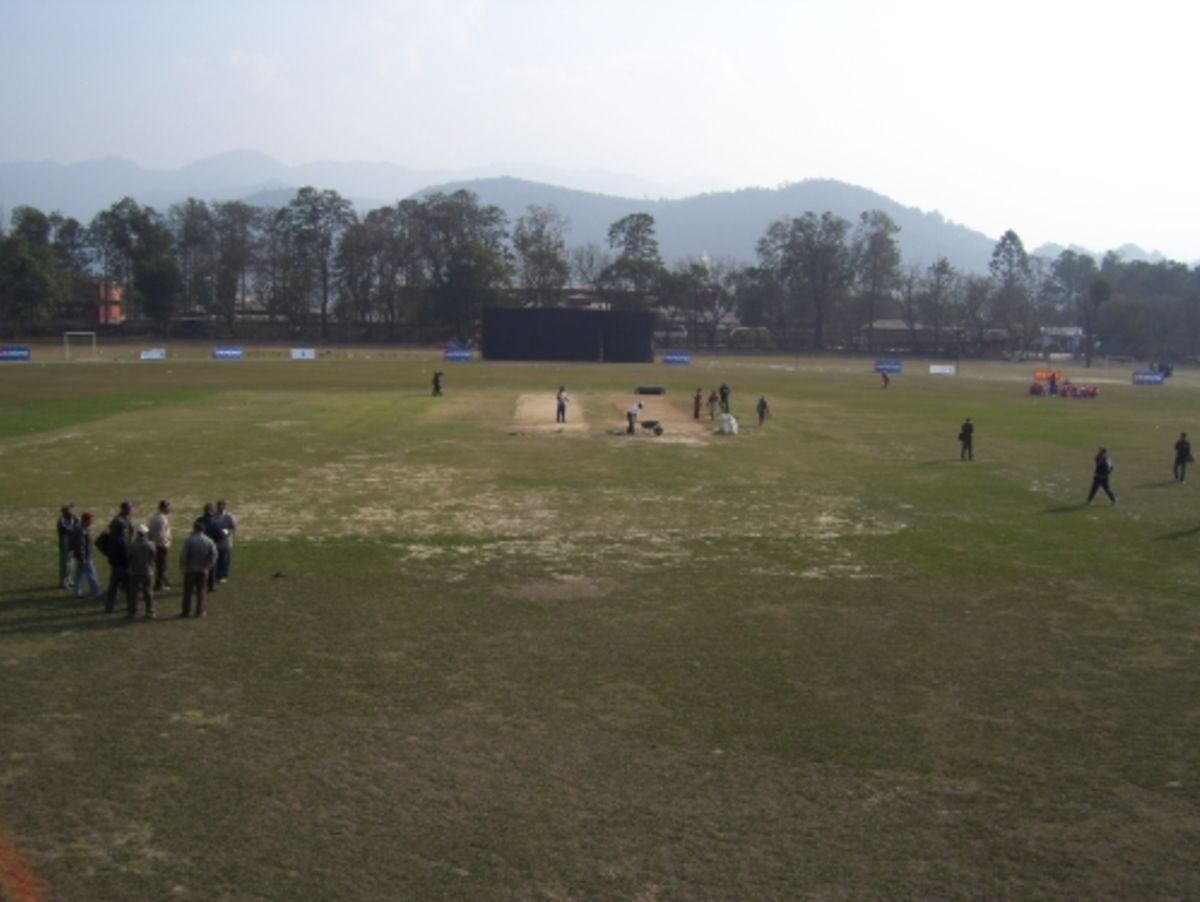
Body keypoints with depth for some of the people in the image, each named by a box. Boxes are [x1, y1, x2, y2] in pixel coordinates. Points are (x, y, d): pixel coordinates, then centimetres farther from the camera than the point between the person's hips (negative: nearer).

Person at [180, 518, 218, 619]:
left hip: (190, 570, -2)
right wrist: (207, 567, 1)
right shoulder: (209, 541, -4)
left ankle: (186, 611, 12)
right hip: (203, 571, 2)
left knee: (188, 592, 8)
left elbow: (183, 555, -13)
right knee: (200, 591, 11)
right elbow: (214, 555, -5)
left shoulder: (189, 540, -14)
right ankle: (199, 611, 13)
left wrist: (183, 567, -1)